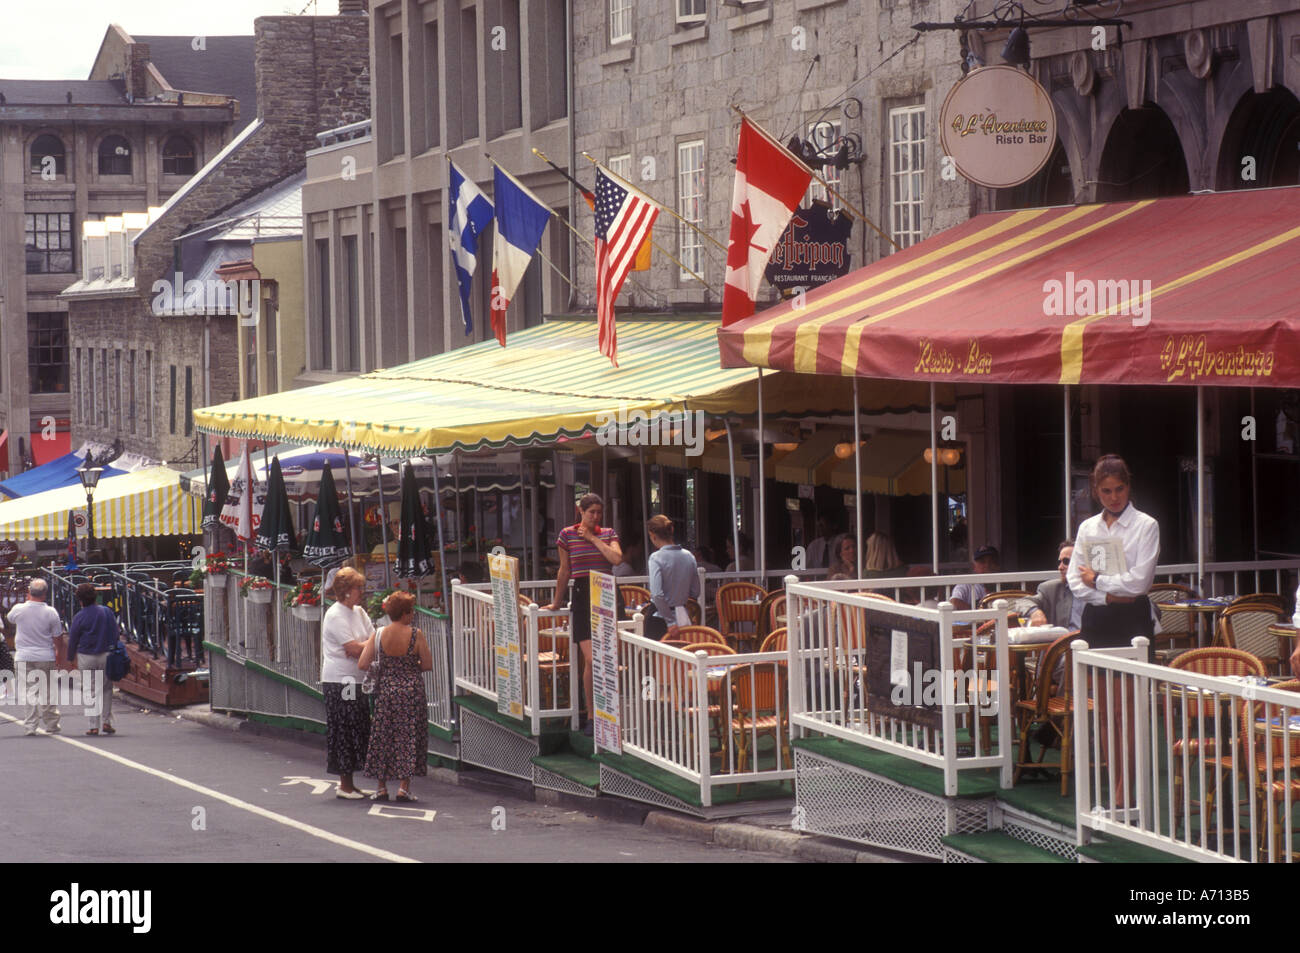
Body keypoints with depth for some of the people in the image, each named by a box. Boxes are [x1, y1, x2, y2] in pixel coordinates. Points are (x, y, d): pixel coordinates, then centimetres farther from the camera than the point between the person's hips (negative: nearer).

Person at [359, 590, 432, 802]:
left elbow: (362, 664, -6)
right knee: (408, 737, 5)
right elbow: (428, 665, -5)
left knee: (382, 737, 11)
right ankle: (404, 788, 1)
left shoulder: (378, 635, -4)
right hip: (411, 690, -2)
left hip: (385, 689, 2)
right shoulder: (416, 635, -10)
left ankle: (382, 788, 12)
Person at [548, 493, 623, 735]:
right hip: (582, 597, -2)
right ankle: (591, 716, -4)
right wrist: (557, 602, 16)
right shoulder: (567, 534, 3)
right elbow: (564, 571, 11)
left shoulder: (608, 534, 8)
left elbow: (617, 558, -11)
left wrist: (593, 538, -7)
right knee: (591, 659, -11)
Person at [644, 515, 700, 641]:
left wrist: (670, 622, -19)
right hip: (683, 615, 6)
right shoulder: (688, 556, 3)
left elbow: (657, 595, -22)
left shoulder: (657, 557, -14)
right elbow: (695, 593, 10)